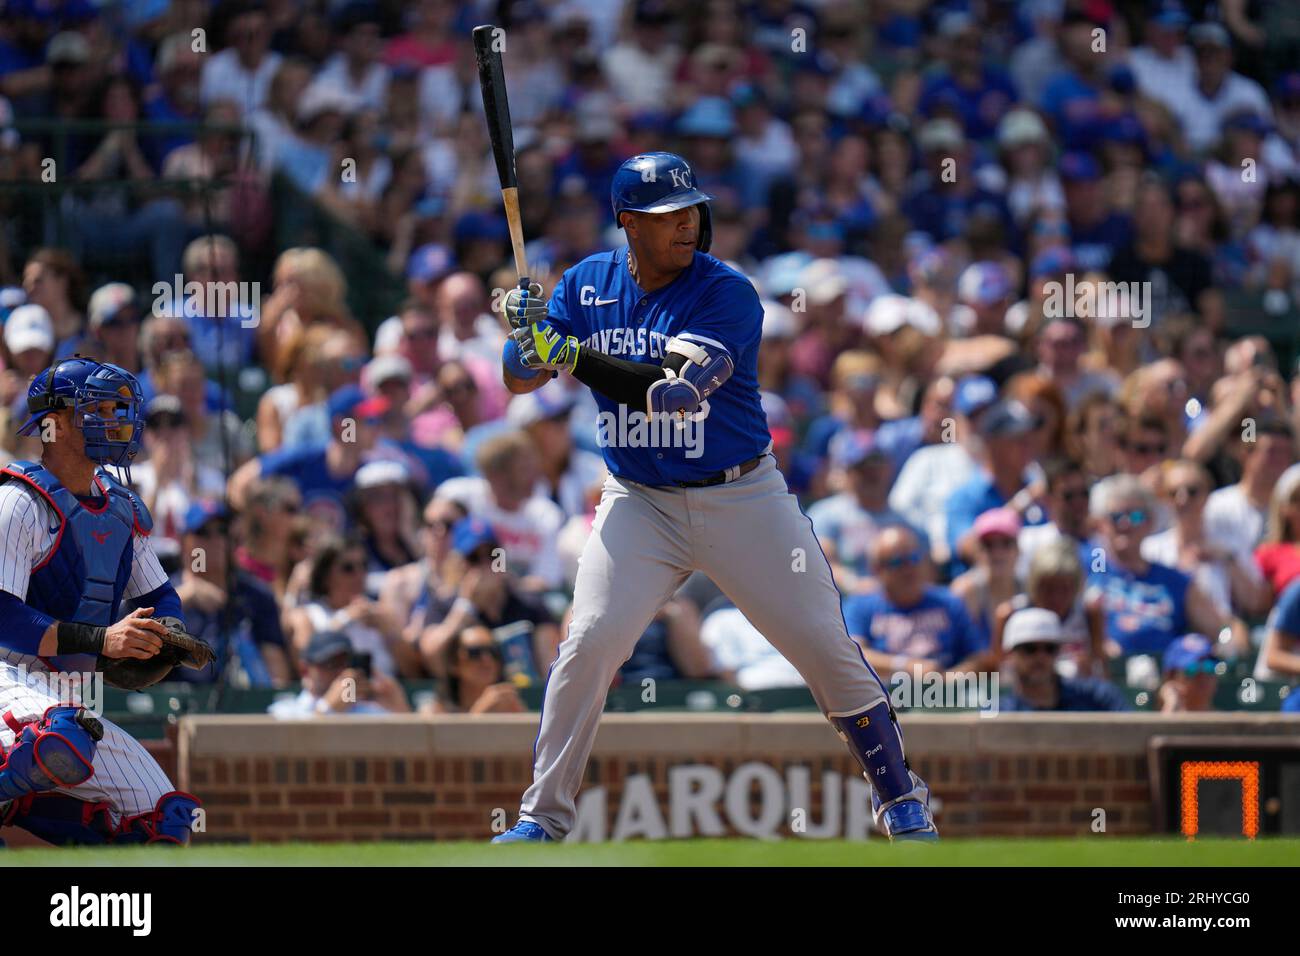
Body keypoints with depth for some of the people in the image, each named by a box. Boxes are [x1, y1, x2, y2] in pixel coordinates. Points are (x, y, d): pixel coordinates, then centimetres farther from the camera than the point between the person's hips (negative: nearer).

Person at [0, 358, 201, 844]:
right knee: (66, 741, -42)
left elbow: (159, 597, 22)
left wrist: (167, 634, -4)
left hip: (74, 704, 9)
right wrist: (100, 640, -29)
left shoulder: (122, 509, 14)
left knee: (165, 821, 2)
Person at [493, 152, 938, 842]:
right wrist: (525, 335, -22)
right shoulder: (587, 285, 0)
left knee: (827, 648, 0)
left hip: (742, 498, -2)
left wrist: (573, 355, -35)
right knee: (588, 643, -15)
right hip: (640, 504, 2)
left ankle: (899, 797, 19)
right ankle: (542, 817, -4)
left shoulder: (727, 294, -15)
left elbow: (672, 393, -27)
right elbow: (519, 382, 1)